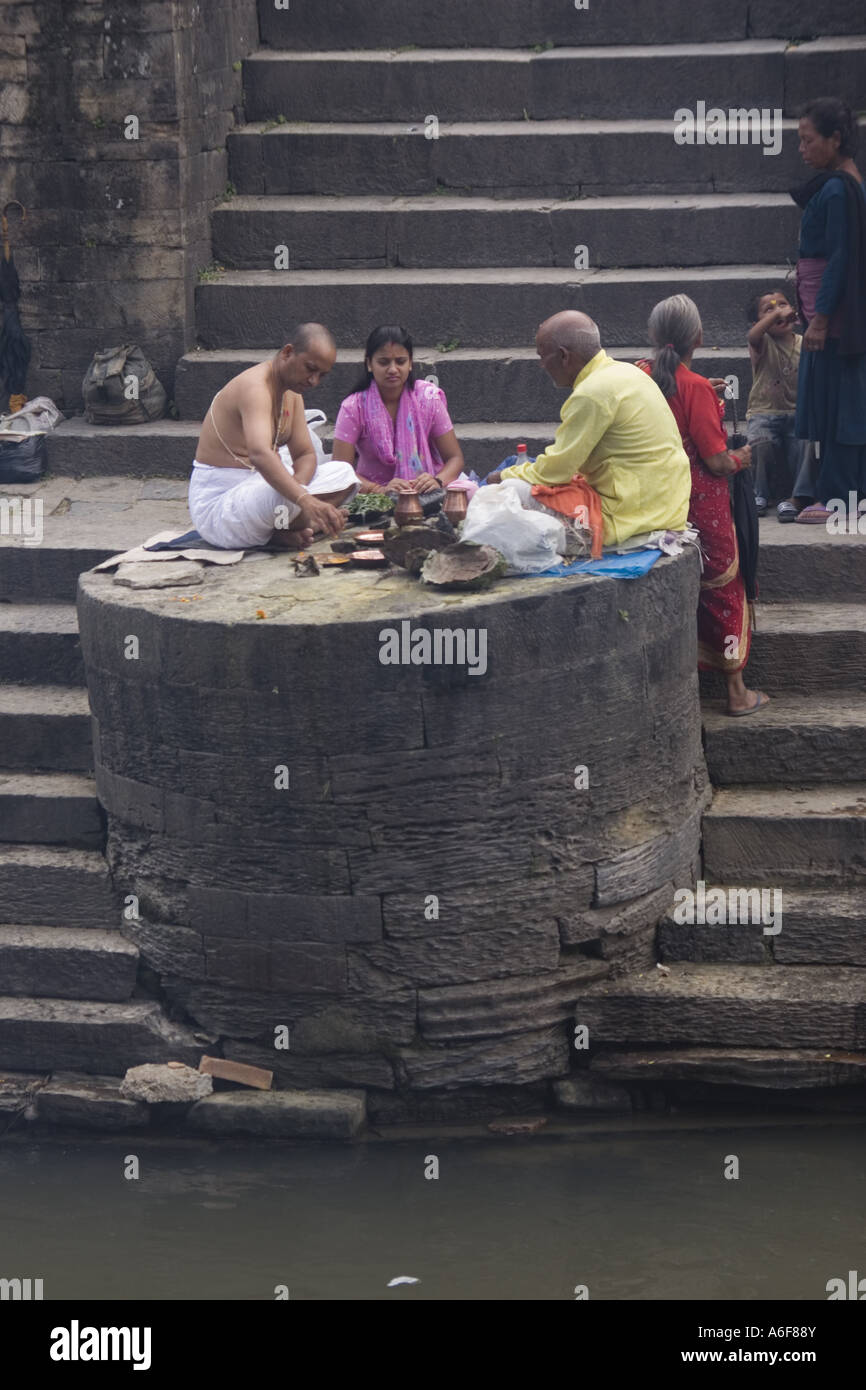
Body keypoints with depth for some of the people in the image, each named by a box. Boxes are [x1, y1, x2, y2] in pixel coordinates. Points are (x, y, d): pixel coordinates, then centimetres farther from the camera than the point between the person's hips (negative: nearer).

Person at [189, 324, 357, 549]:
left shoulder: (292, 393, 10)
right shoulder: (254, 387, -23)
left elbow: (305, 455, 9)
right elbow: (259, 455, -41)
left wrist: (296, 485, -18)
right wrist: (307, 502, -54)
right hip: (216, 503, -10)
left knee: (343, 473, 3)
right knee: (281, 495, -41)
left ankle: (280, 531, -13)